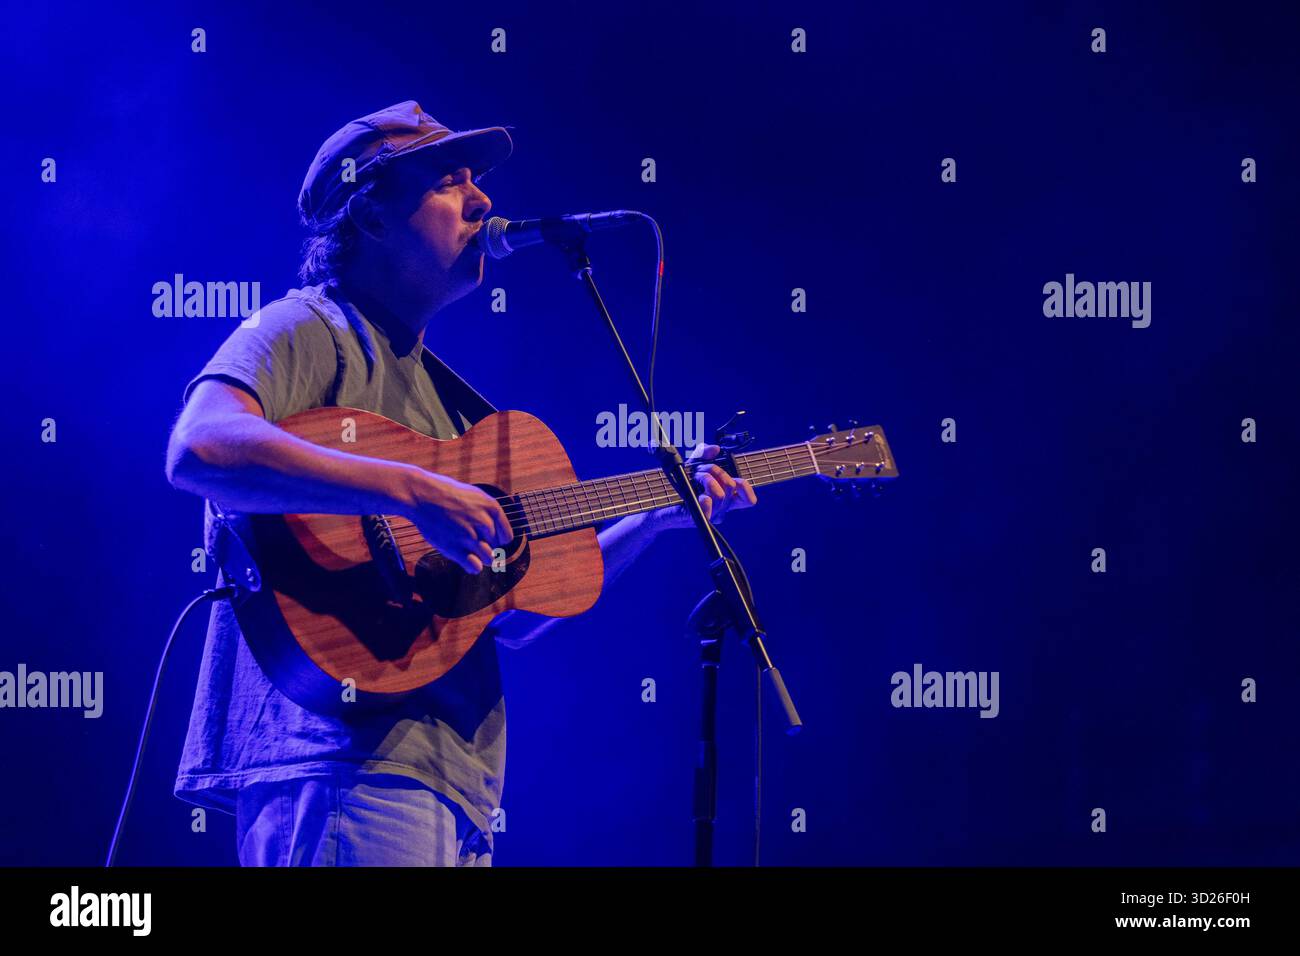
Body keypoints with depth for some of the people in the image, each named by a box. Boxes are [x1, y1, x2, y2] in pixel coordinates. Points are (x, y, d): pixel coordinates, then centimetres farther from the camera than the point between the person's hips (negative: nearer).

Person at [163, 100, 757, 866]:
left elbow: (513, 616, 23)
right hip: (348, 765, -9)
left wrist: (656, 516, 14)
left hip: (451, 776, 9)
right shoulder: (309, 331, -2)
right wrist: (413, 492, -27)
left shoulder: (441, 390, 23)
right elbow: (200, 449, -24)